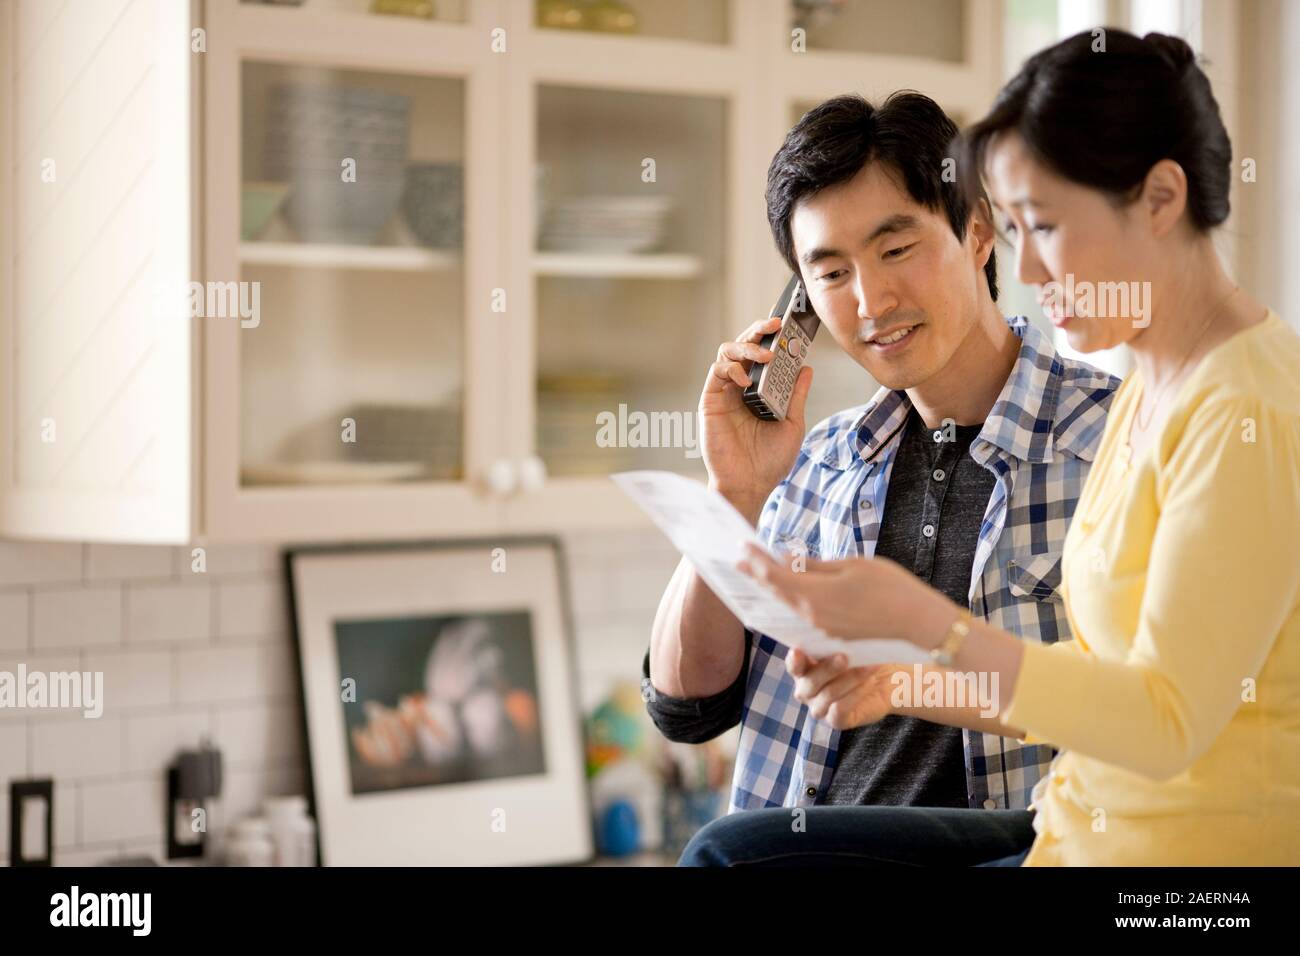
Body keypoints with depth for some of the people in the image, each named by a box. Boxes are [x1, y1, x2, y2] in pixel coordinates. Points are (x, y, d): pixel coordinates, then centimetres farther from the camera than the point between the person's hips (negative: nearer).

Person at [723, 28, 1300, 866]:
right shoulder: (1151, 385, 10)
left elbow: (1165, 724, -20)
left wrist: (922, 619, -24)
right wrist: (909, 679, 0)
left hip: (1191, 847, -8)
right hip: (1090, 826, 8)